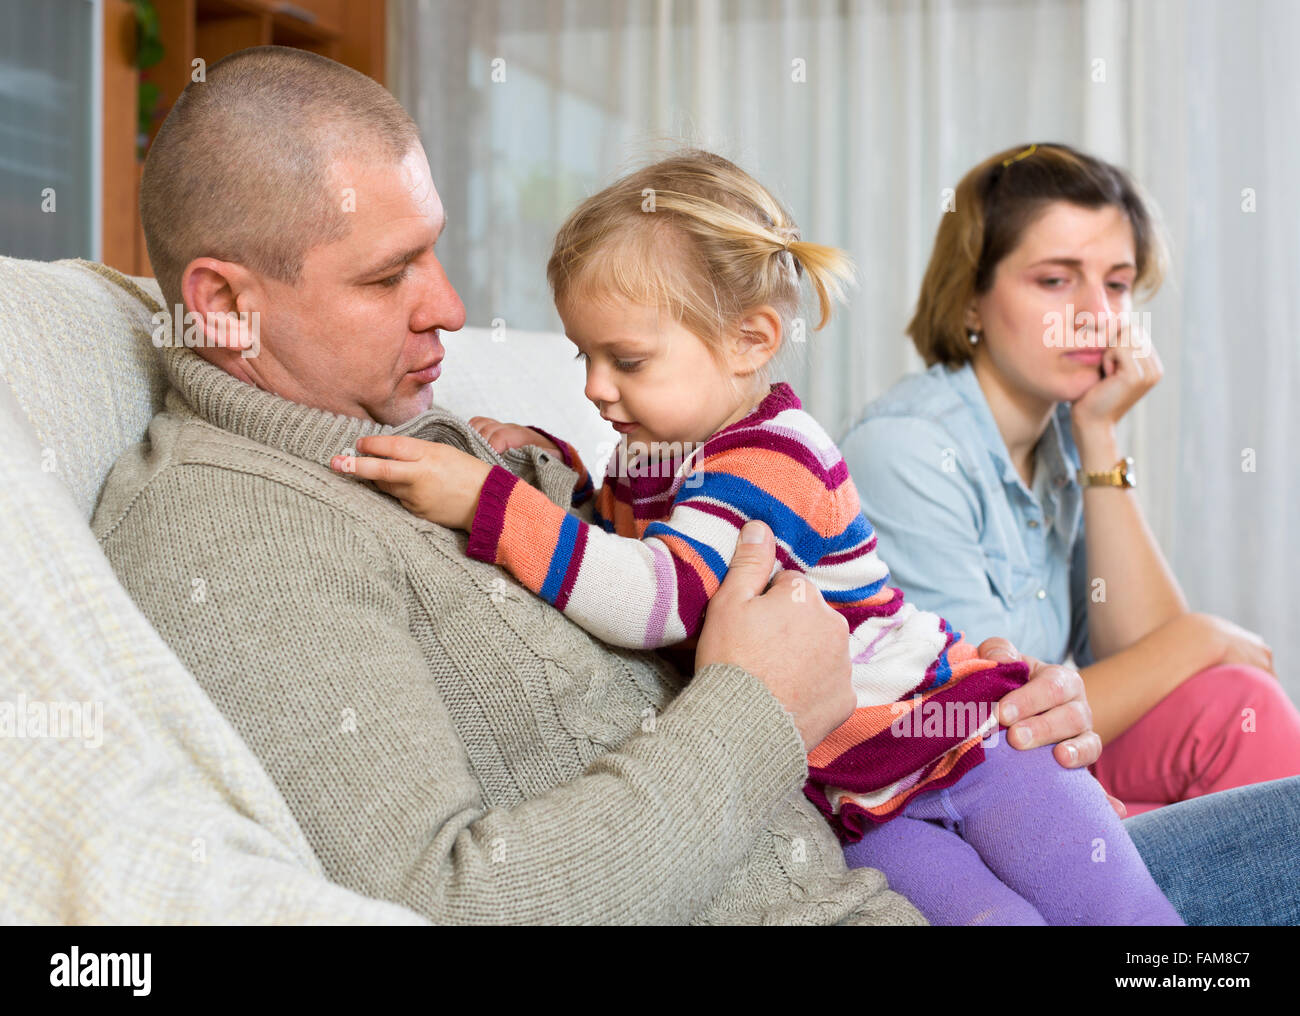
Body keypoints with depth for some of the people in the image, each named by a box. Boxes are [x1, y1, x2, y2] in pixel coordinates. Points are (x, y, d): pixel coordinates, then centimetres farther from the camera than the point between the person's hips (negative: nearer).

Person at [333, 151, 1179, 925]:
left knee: (1119, 911, -9)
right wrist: (550, 466, 9)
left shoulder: (772, 458, -22)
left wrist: (489, 503, -38)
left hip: (965, 739, -6)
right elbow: (617, 536, 29)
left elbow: (661, 597, -37)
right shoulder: (659, 455, 6)